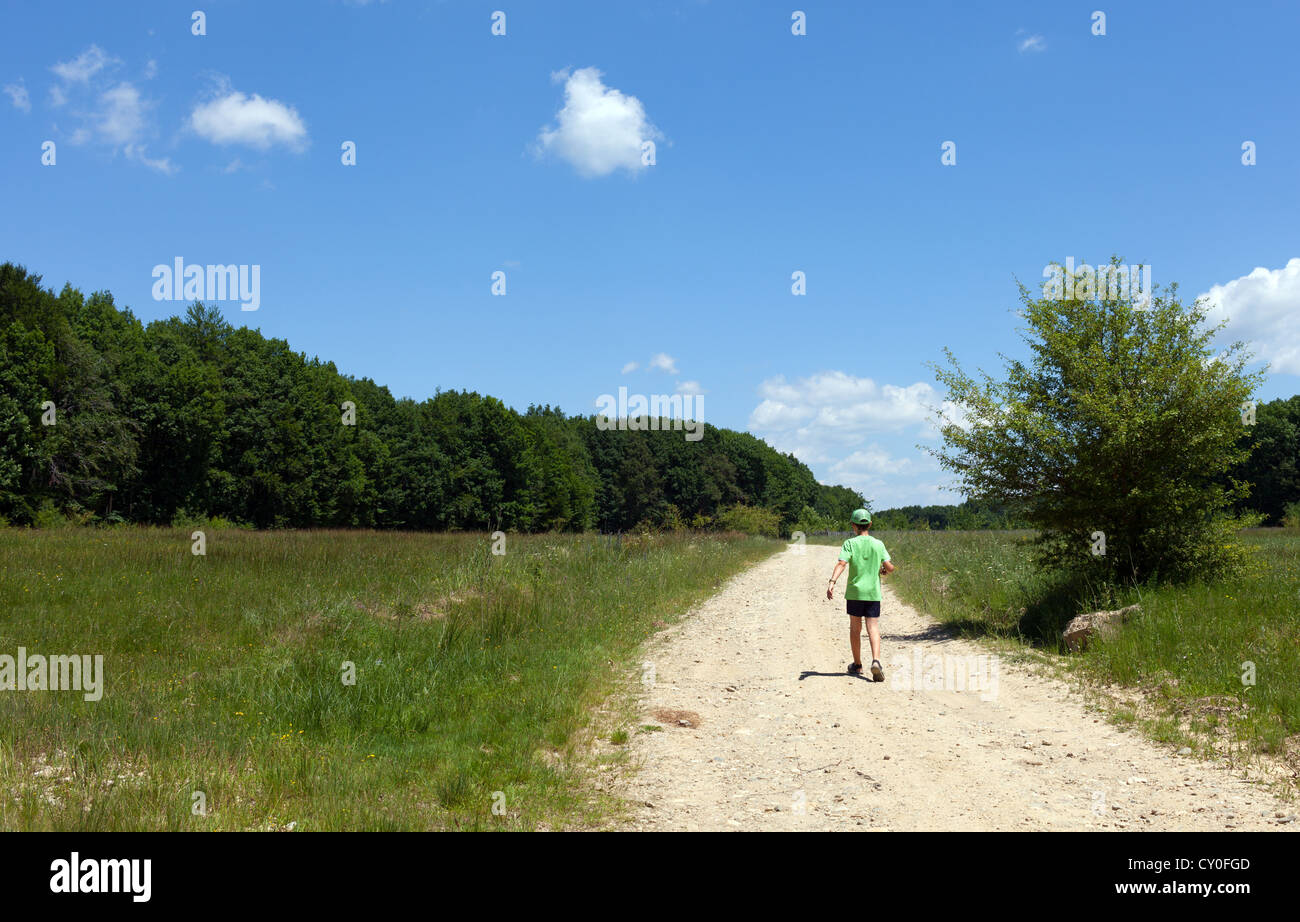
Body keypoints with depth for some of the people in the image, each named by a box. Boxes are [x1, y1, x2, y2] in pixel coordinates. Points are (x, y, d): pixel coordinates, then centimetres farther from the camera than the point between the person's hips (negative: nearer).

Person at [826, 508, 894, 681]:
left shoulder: (850, 543, -4)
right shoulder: (878, 544, 2)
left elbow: (841, 563, -19)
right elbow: (890, 567, -1)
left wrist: (832, 582, -27)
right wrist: (883, 571, 21)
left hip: (854, 592, -1)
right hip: (873, 592, 1)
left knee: (855, 629, 13)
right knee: (873, 629, -1)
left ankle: (857, 665, 22)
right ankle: (876, 661, -24)